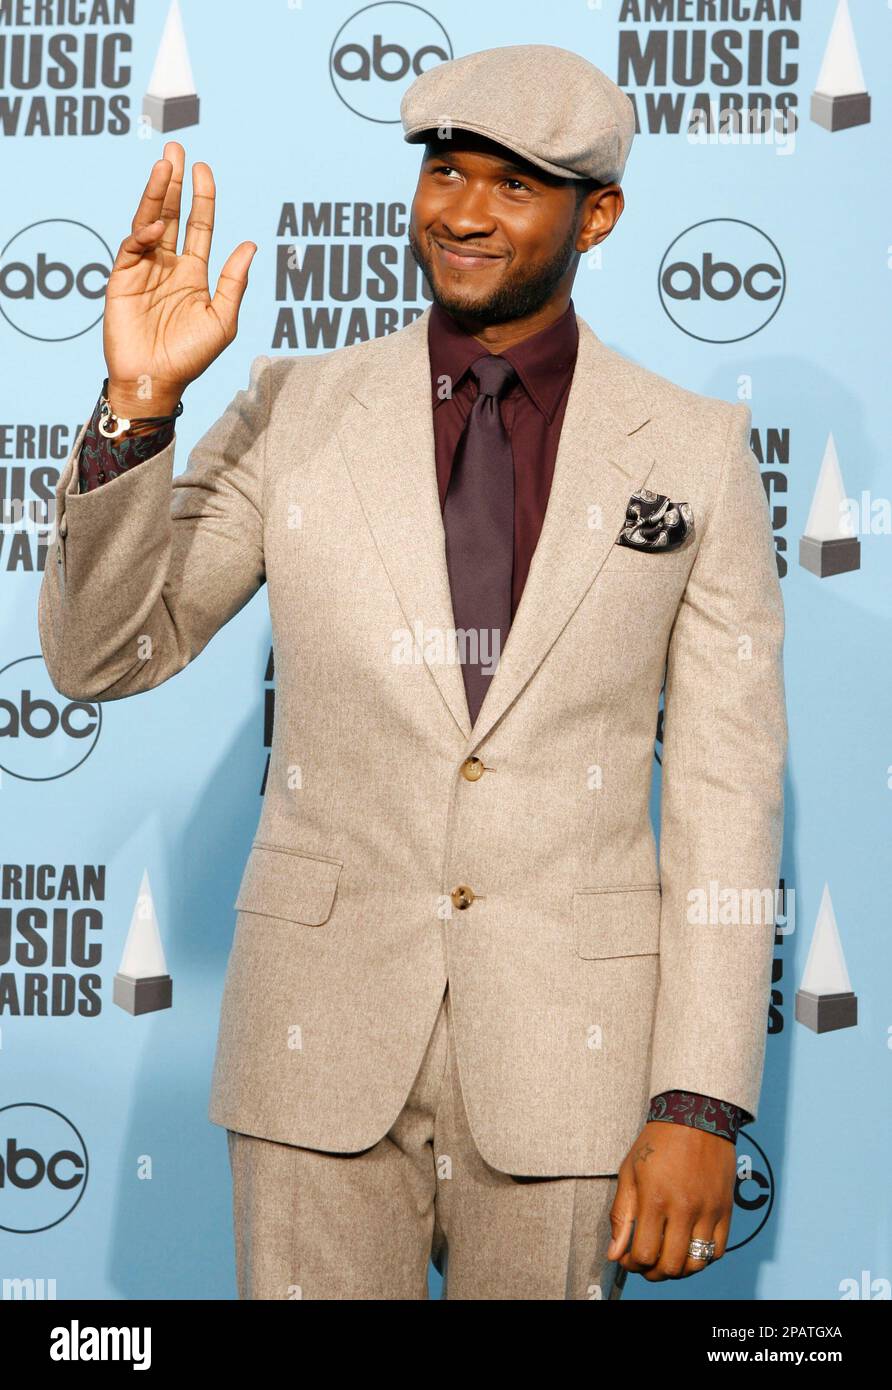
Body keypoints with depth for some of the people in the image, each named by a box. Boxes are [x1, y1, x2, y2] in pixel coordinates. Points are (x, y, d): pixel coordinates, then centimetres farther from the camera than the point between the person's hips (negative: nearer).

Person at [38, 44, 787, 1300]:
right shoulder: (296, 414, 1)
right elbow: (102, 657, -1)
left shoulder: (696, 453, -1)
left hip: (565, 1054, 0)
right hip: (323, 1040, 1)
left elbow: (727, 790, -2)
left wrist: (702, 1104, -7)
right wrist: (138, 401, -16)